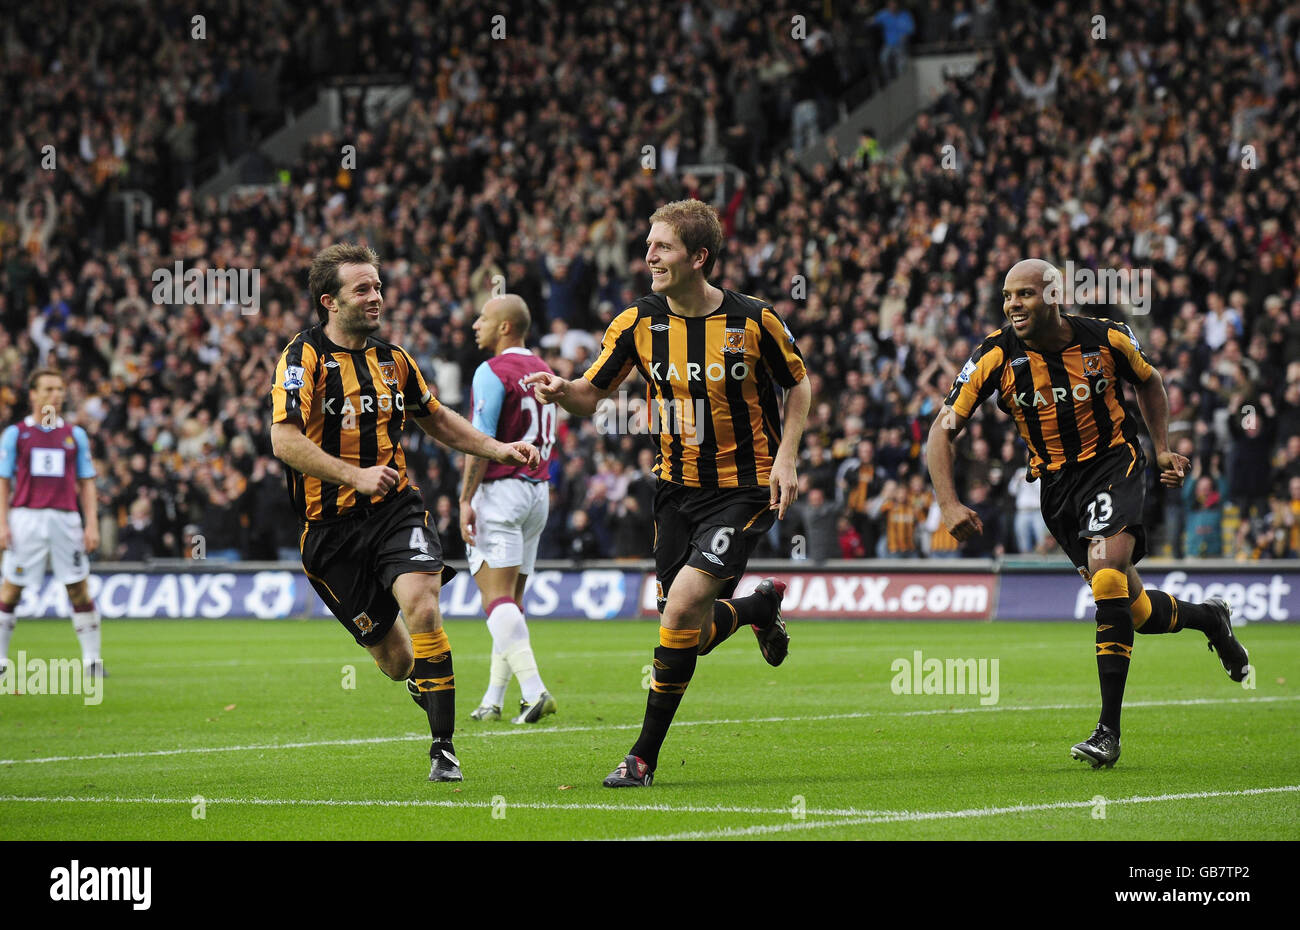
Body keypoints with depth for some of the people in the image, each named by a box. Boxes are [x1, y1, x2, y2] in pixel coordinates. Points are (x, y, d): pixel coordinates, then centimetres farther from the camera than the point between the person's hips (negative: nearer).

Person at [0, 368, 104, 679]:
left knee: (79, 589, -1)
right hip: (26, 518, -2)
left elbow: (87, 483, 12)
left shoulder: (75, 435, 10)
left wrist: (92, 524, 3)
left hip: (65, 519, 2)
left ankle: (92, 658, 4)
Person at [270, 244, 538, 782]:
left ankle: (444, 748, -17)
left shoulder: (392, 359, 9)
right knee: (392, 657, 3)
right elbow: (284, 440, -18)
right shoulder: (304, 358, -8)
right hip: (332, 525, -2)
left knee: (422, 611, -23)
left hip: (396, 510, 3)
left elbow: (435, 419, 26)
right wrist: (356, 474, -25)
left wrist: (497, 450, 17)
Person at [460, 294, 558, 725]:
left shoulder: (492, 373, -12)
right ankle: (494, 699, 15)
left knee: (497, 598, -12)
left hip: (501, 491, -8)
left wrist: (466, 499, -14)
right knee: (511, 600, 12)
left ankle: (533, 689, -25)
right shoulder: (542, 371, 14)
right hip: (538, 491, 8)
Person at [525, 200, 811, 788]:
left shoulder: (753, 321, -12)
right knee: (693, 633, 5)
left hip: (745, 489, -4)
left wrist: (786, 458, -7)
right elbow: (591, 396, 1)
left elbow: (798, 383, 4)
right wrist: (561, 391, -22)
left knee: (684, 607, -20)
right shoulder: (638, 322, -4)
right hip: (677, 489, 4)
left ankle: (644, 756, -8)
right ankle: (761, 605, 41)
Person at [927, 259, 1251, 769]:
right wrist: (949, 505, -24)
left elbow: (1148, 382, 13)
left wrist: (1163, 449, 2)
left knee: (1106, 578, -25)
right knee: (1132, 611, 6)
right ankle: (1209, 617, 42)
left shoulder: (1106, 338, -10)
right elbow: (943, 429, -11)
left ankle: (1109, 730, -21)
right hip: (1057, 481, 3)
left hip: (1115, 464, -3)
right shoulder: (996, 356, -12)